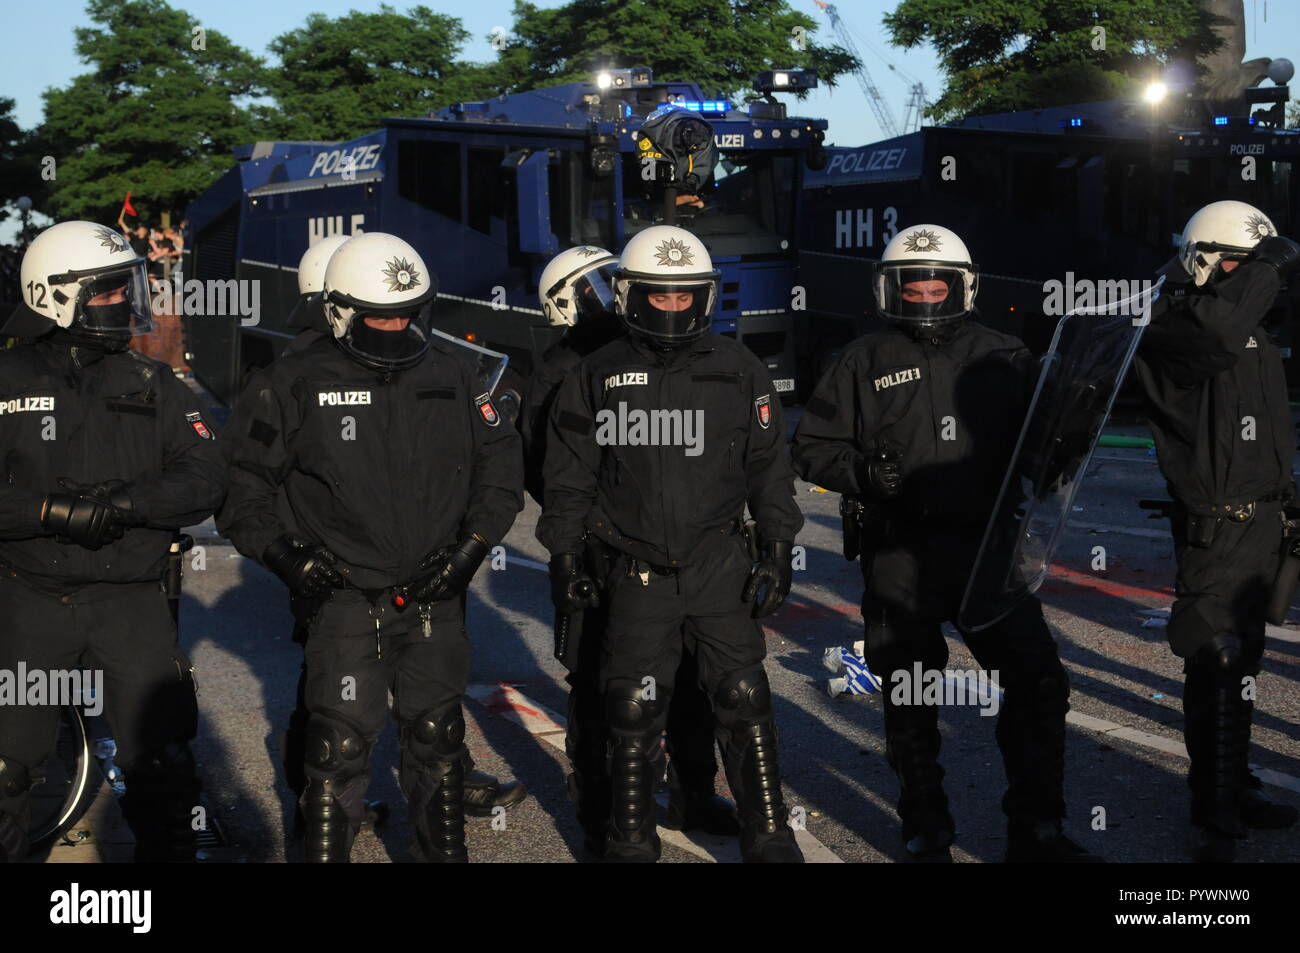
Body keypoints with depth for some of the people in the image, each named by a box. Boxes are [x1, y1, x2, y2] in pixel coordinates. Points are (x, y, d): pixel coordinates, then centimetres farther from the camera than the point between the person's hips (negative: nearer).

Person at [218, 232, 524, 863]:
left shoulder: (451, 373, 5)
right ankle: (324, 853, 12)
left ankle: (447, 853, 31)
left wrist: (472, 544, 0)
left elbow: (500, 462, 11)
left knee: (437, 740, 15)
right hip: (346, 598, -3)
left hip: (436, 599, 3)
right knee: (340, 748, -4)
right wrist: (283, 554, -10)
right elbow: (241, 479, 0)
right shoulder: (296, 385, -4)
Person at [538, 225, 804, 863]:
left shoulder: (738, 373, 4)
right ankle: (631, 844, 15)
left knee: (743, 700, -2)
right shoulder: (596, 378, 3)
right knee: (634, 712, -1)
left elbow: (769, 468, 8)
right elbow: (569, 476, 7)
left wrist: (778, 551, 4)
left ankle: (770, 840, 9)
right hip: (636, 571, 0)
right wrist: (565, 558, 3)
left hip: (720, 564, 0)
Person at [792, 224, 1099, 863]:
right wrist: (862, 472, -12)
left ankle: (1036, 832, 12)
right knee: (910, 703, 7)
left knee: (1038, 684, -3)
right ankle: (926, 834, 22)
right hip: (900, 554, -1)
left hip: (987, 547, 1)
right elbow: (812, 448, 6)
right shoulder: (863, 363, 6)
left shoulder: (1004, 358, 10)